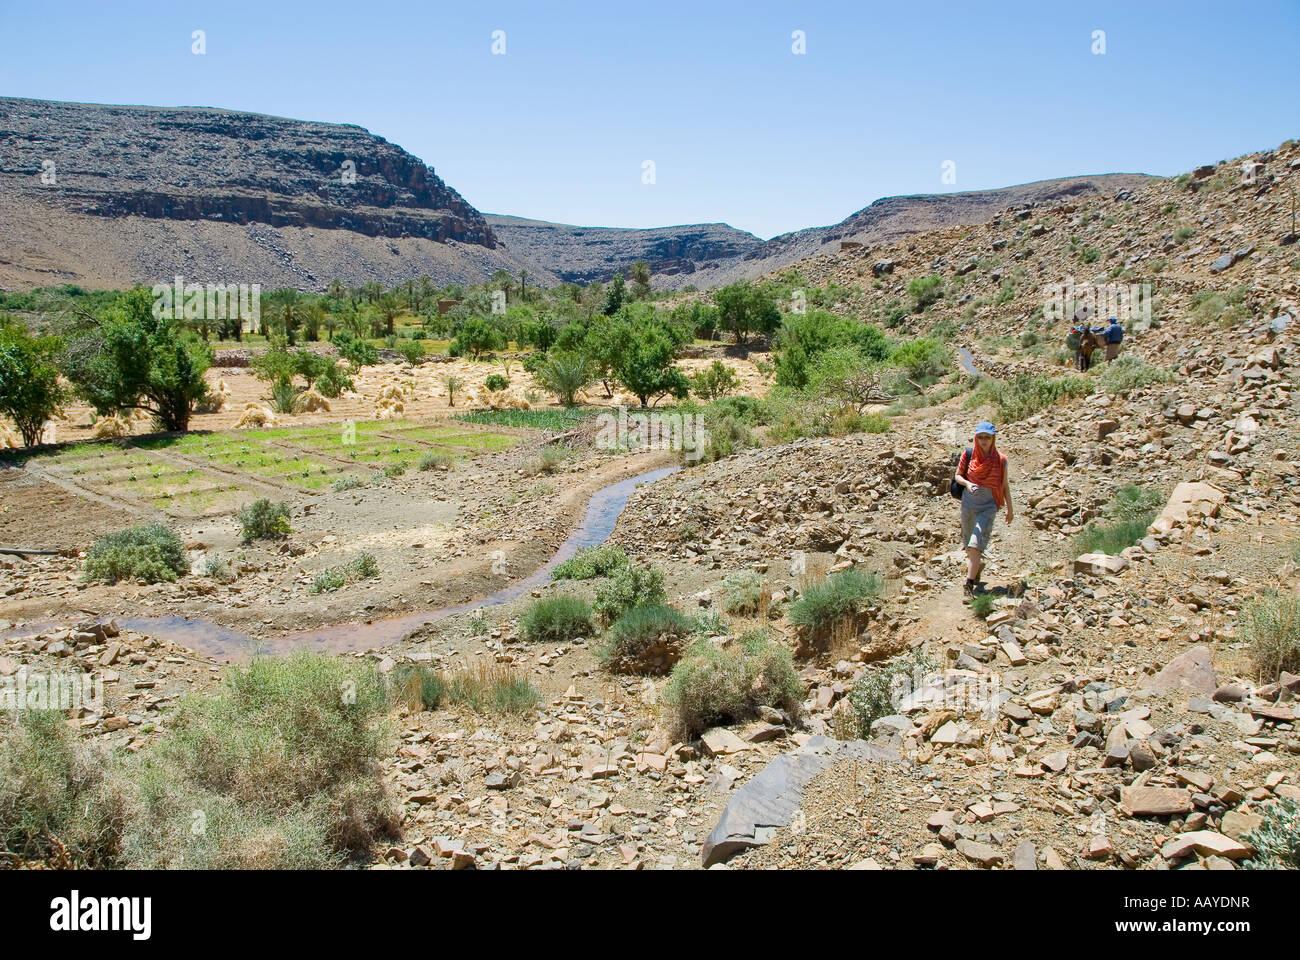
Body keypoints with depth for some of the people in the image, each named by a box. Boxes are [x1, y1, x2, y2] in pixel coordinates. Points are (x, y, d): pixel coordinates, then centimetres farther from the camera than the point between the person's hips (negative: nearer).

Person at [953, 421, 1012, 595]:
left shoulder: (1000, 459, -4)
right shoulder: (968, 454, -2)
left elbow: (1005, 485, 5)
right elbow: (958, 476, 7)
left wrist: (1009, 509, 10)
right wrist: (967, 483, -15)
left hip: (989, 506, -3)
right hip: (969, 504, 3)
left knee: (977, 542, -16)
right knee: (968, 543, 15)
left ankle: (970, 581, -17)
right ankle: (978, 564, 45)